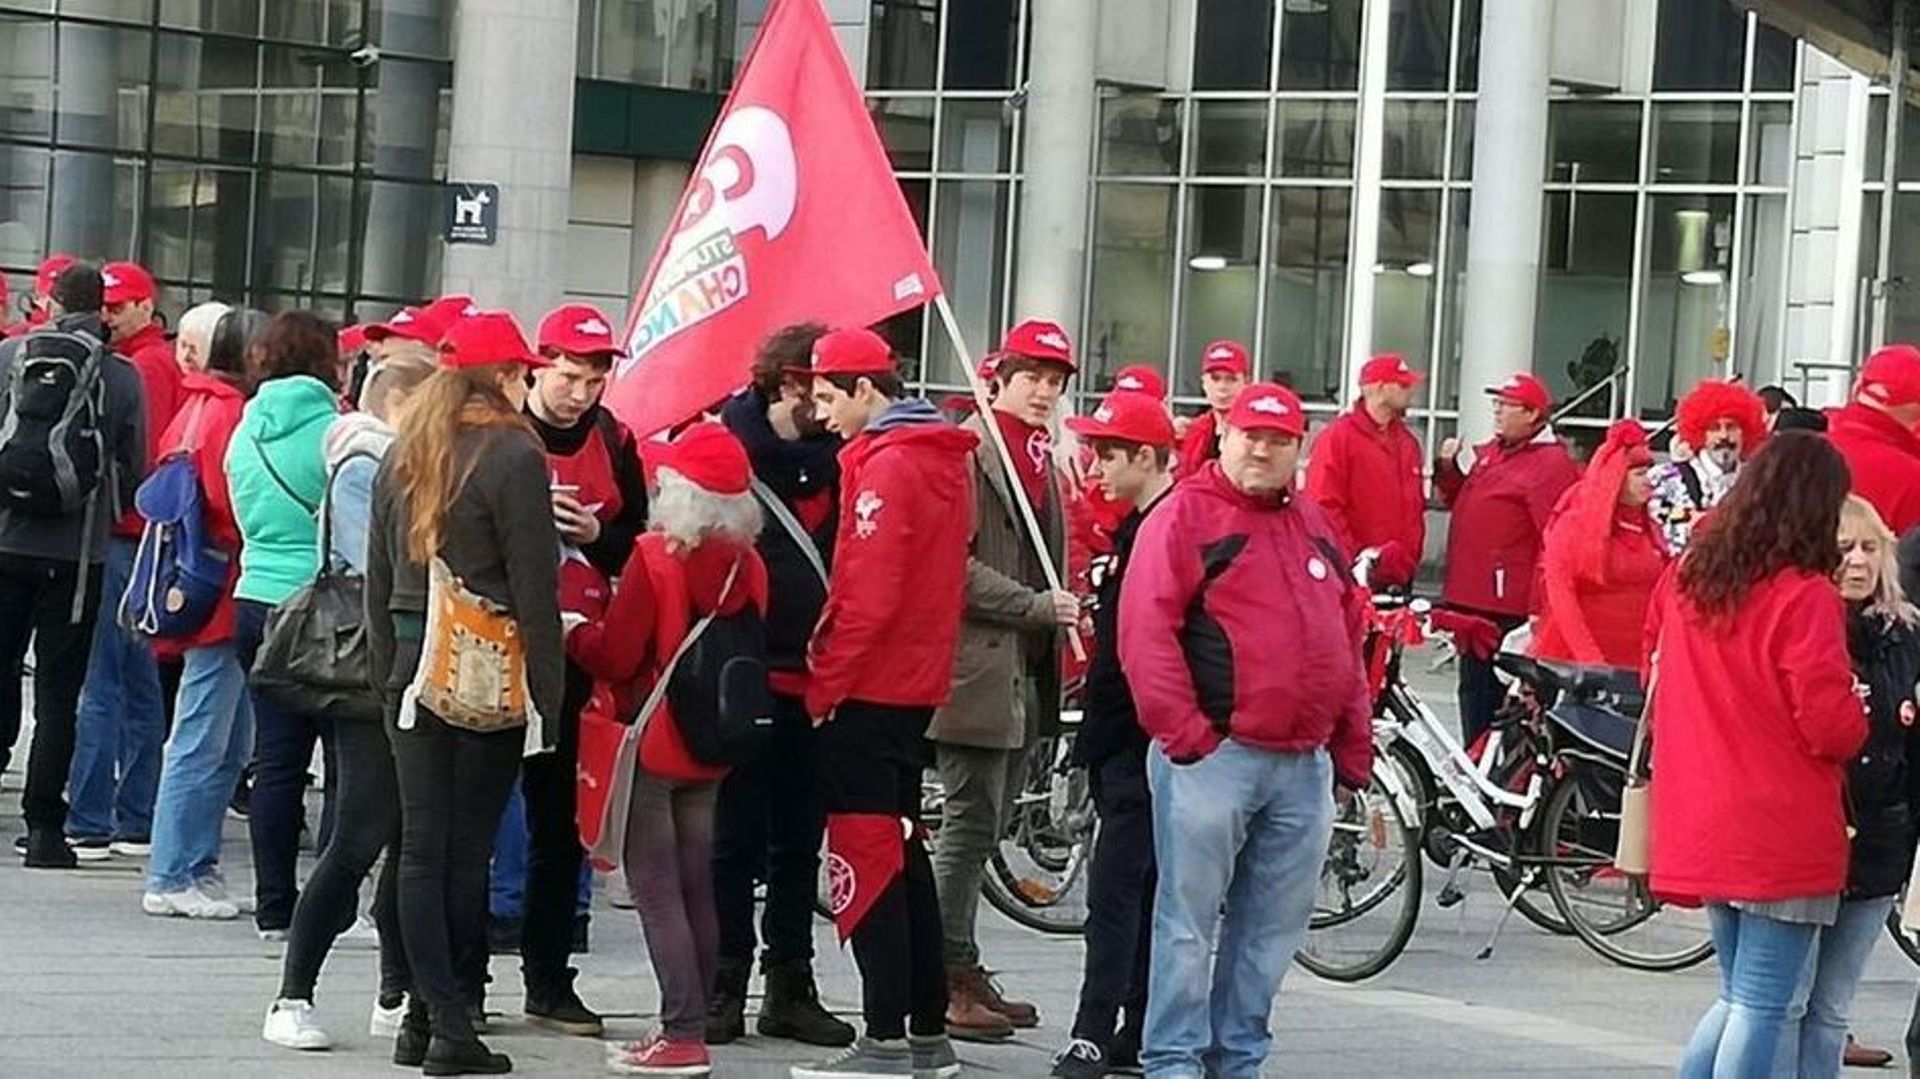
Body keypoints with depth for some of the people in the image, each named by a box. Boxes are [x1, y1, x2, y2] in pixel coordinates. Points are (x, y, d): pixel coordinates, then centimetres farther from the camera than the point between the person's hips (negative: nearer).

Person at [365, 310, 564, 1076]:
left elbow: (378, 580, 13)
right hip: (490, 674, -5)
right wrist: (547, 693, -8)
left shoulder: (402, 457, 10)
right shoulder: (512, 456, -9)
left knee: (422, 846, 6)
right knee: (467, 847, -2)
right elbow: (534, 587, -11)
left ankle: (430, 1015, 5)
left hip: (413, 665, 5)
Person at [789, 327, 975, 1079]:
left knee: (866, 855, -6)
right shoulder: (944, 459, 12)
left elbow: (867, 594, -20)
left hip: (867, 687, -9)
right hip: (916, 682, 9)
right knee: (900, 848, 15)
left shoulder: (885, 466, -16)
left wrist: (824, 682, -14)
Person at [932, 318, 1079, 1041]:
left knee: (984, 825, 11)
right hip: (975, 664, -9)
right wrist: (1035, 606, -19)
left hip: (1023, 670, 9)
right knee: (973, 820, -9)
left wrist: (1062, 610, 11)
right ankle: (948, 981, -5)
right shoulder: (968, 450, -9)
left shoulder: (1043, 457, 19)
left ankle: (960, 971, 17)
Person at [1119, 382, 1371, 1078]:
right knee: (1190, 921, -3)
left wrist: (1353, 753, 16)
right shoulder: (1186, 515, -2)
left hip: (1305, 763, 6)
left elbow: (1347, 646, 21)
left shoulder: (1316, 529, 19)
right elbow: (1146, 630, -11)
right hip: (1214, 754, -6)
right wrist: (1184, 733, -15)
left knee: (1273, 927, 9)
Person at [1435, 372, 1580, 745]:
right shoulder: (1488, 453, 17)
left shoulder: (1551, 464, -10)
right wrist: (1449, 469, 11)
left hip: (1510, 608, -9)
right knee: (1474, 689, 14)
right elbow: (1457, 501, 32)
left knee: (1506, 696, -9)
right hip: (1471, 601, 9)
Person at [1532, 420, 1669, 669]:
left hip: (1633, 664, 4)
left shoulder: (1649, 529, 13)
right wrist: (1588, 657, -17)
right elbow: (1560, 594, -8)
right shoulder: (1574, 525, -2)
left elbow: (1659, 599, 16)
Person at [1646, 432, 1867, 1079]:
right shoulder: (1803, 596, -16)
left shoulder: (1686, 580, 6)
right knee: (1761, 1005, -2)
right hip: (1784, 839, -7)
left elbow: (1658, 679, 19)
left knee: (1740, 996, 19)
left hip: (1700, 827, 7)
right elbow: (1832, 726, -16)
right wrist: (1860, 721, 4)